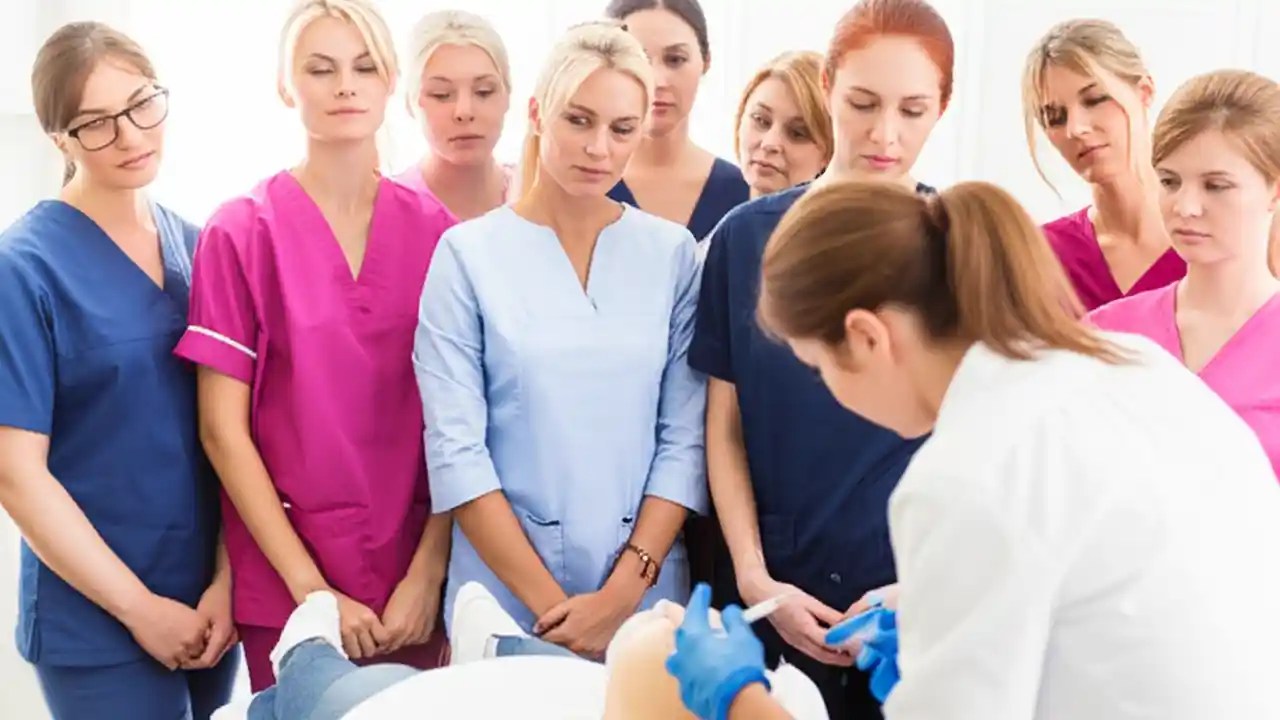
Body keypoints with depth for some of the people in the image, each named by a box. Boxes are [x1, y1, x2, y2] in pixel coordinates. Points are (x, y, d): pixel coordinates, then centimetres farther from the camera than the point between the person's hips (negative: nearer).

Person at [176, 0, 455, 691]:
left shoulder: (434, 231, 1)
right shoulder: (241, 232, -5)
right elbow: (222, 429, -6)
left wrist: (430, 572, -7)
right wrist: (313, 589, -10)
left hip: (415, 587, 2)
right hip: (288, 586, -2)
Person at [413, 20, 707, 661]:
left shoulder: (672, 253, 1)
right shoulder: (468, 253, -5)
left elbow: (686, 438, -1)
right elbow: (455, 450, -9)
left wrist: (623, 592, -10)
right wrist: (549, 604, -12)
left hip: (647, 602, 2)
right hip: (504, 604, -1)